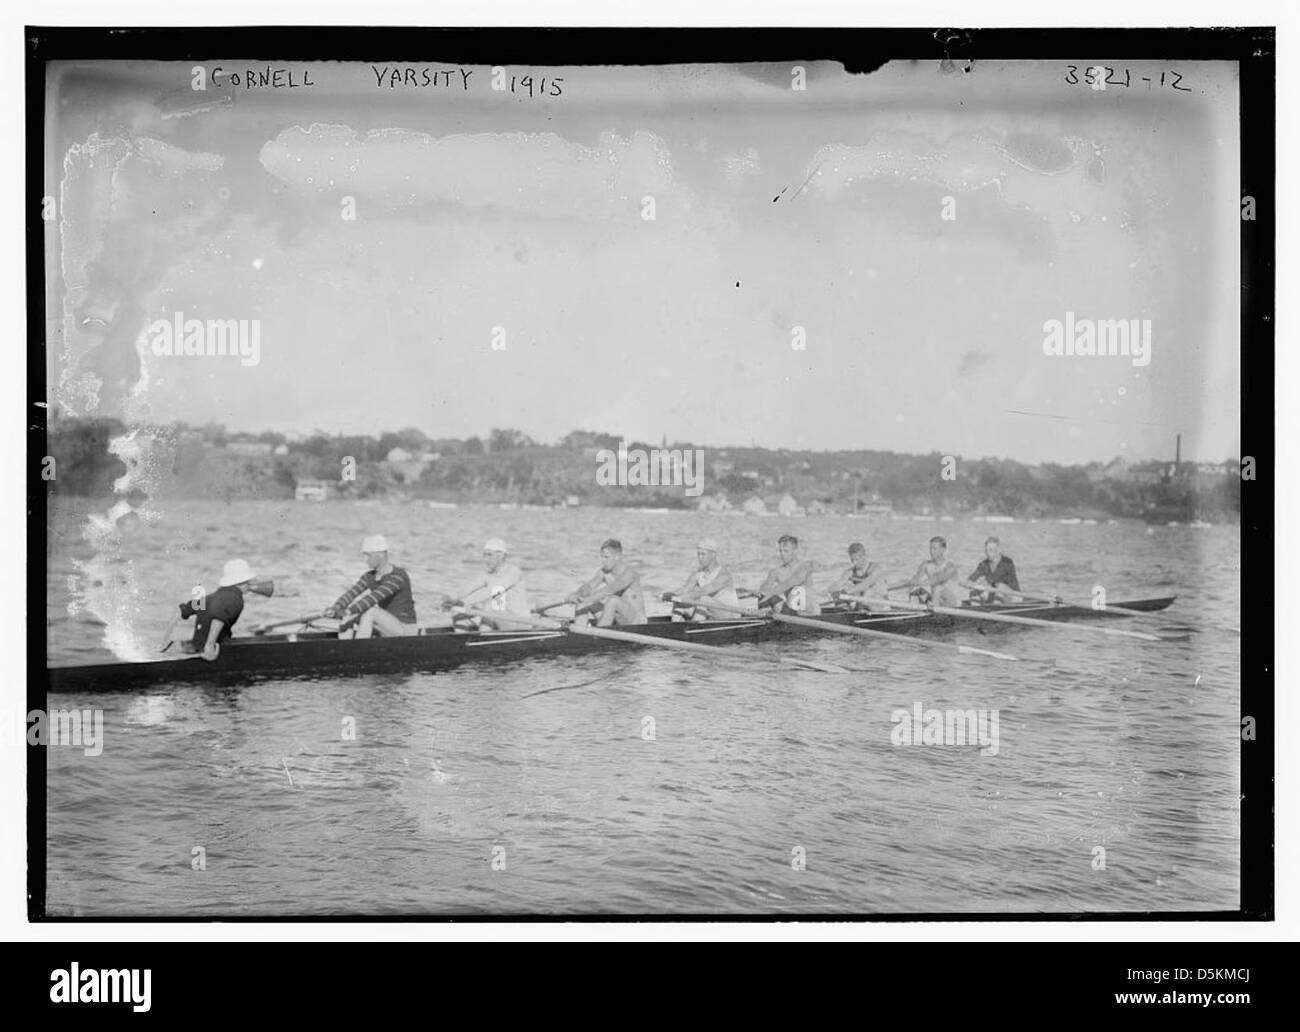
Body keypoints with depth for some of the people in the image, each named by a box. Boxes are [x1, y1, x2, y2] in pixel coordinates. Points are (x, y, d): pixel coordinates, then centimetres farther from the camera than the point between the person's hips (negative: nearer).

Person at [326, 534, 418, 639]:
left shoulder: (398, 575, -21)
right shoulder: (370, 576, 3)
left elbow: (376, 596, -34)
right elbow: (352, 592, -11)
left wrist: (349, 611, -43)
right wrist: (336, 607, -31)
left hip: (405, 628, -8)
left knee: (369, 611, -31)